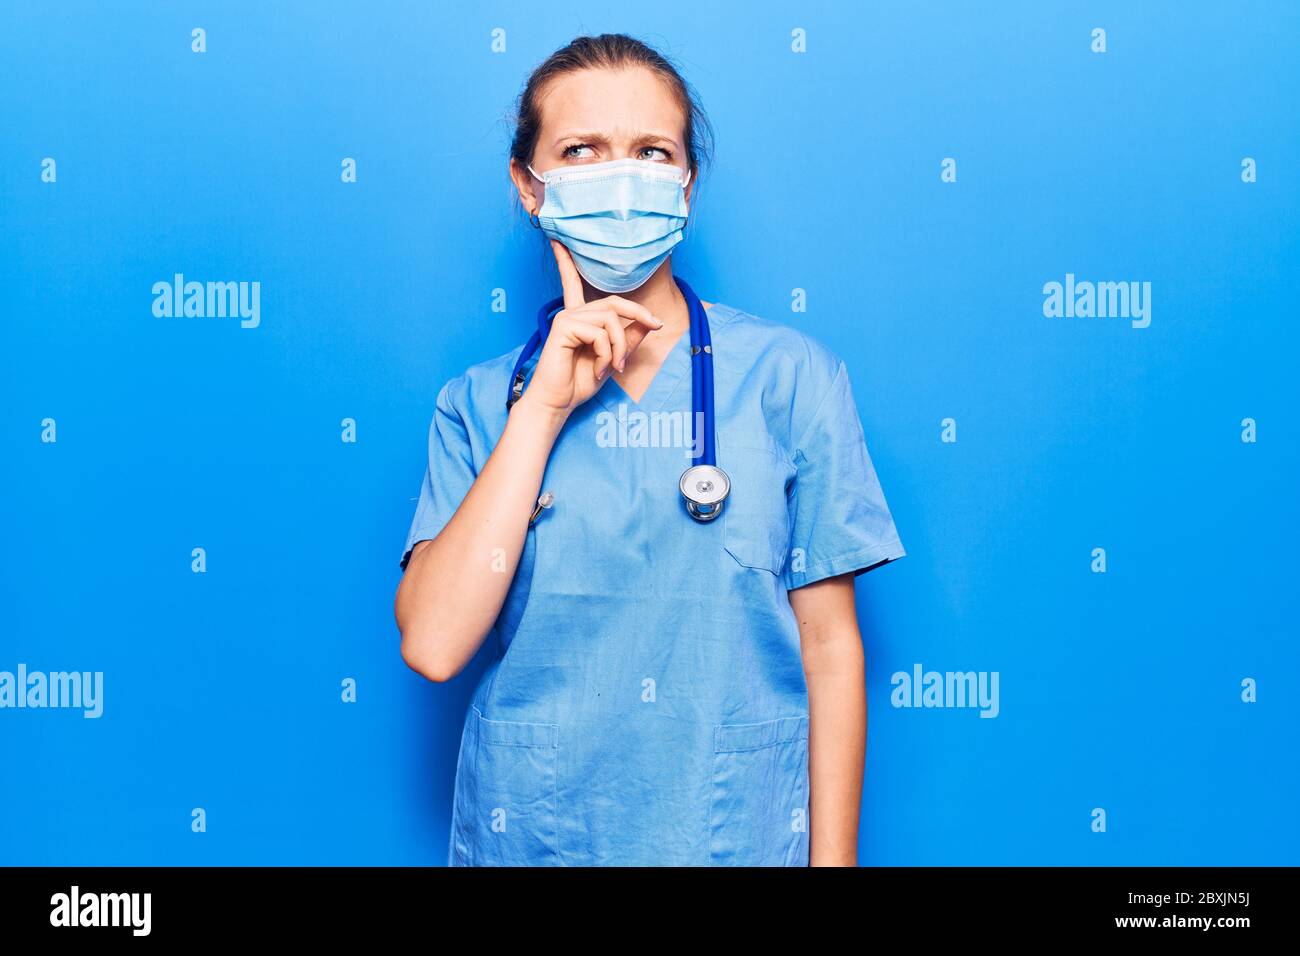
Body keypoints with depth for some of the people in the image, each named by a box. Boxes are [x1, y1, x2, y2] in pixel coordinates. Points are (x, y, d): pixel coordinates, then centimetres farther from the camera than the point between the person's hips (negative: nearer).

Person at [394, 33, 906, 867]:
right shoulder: (480, 404, -2)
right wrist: (545, 407, -16)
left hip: (740, 832, -1)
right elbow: (433, 644, -15)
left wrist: (832, 856, -6)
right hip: (525, 834, 1)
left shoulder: (790, 376, -6)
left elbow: (829, 645, -4)